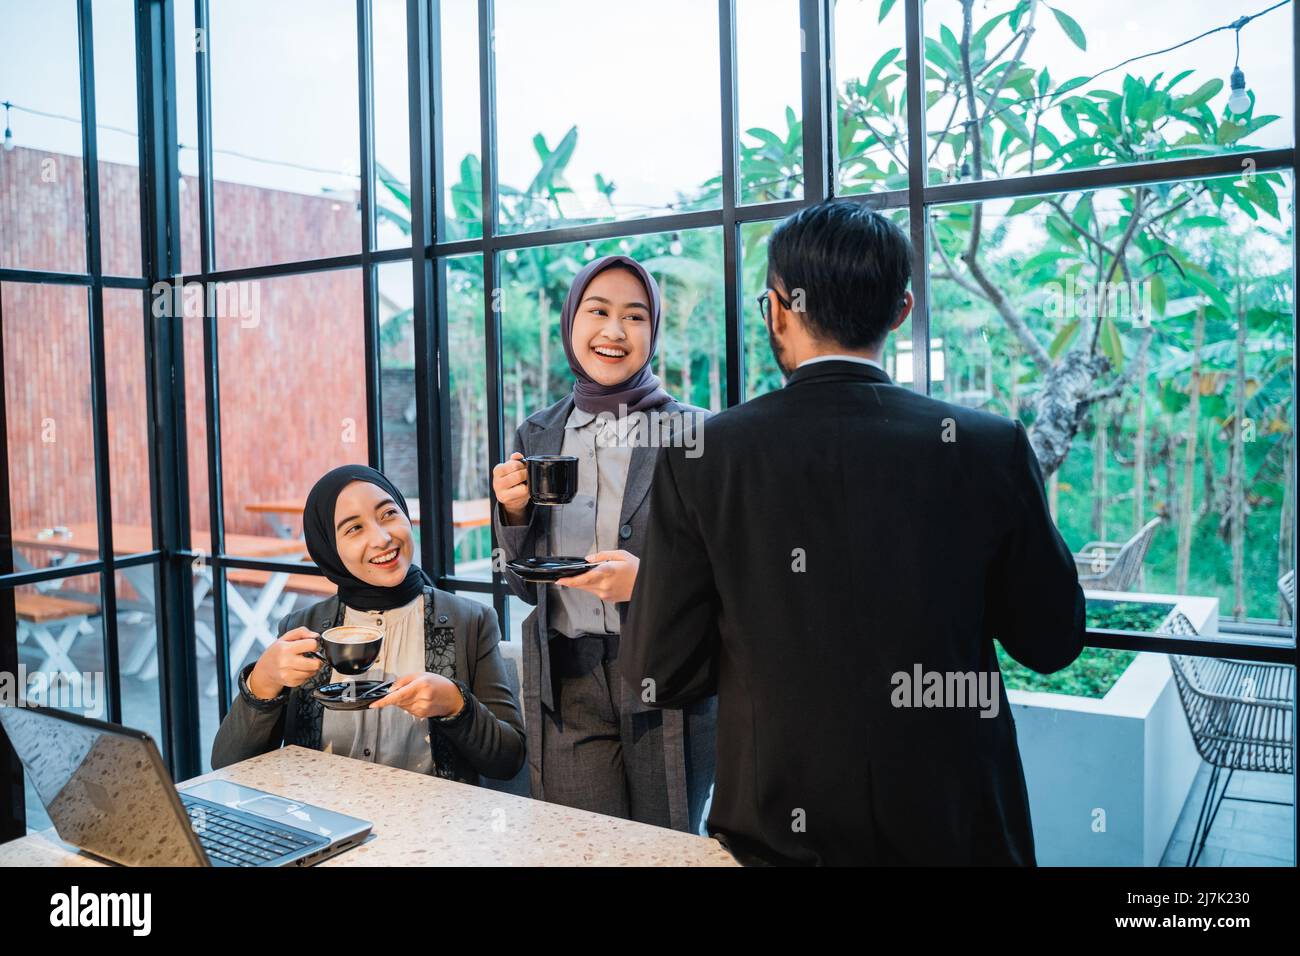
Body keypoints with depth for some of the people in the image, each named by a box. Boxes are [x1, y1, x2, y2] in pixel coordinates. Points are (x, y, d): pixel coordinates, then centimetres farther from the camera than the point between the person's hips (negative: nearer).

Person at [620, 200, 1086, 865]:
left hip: (777, 829, 0)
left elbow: (660, 675, -11)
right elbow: (1052, 643, -2)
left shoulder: (700, 459, -15)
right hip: (954, 822, 1)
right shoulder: (992, 448, -13)